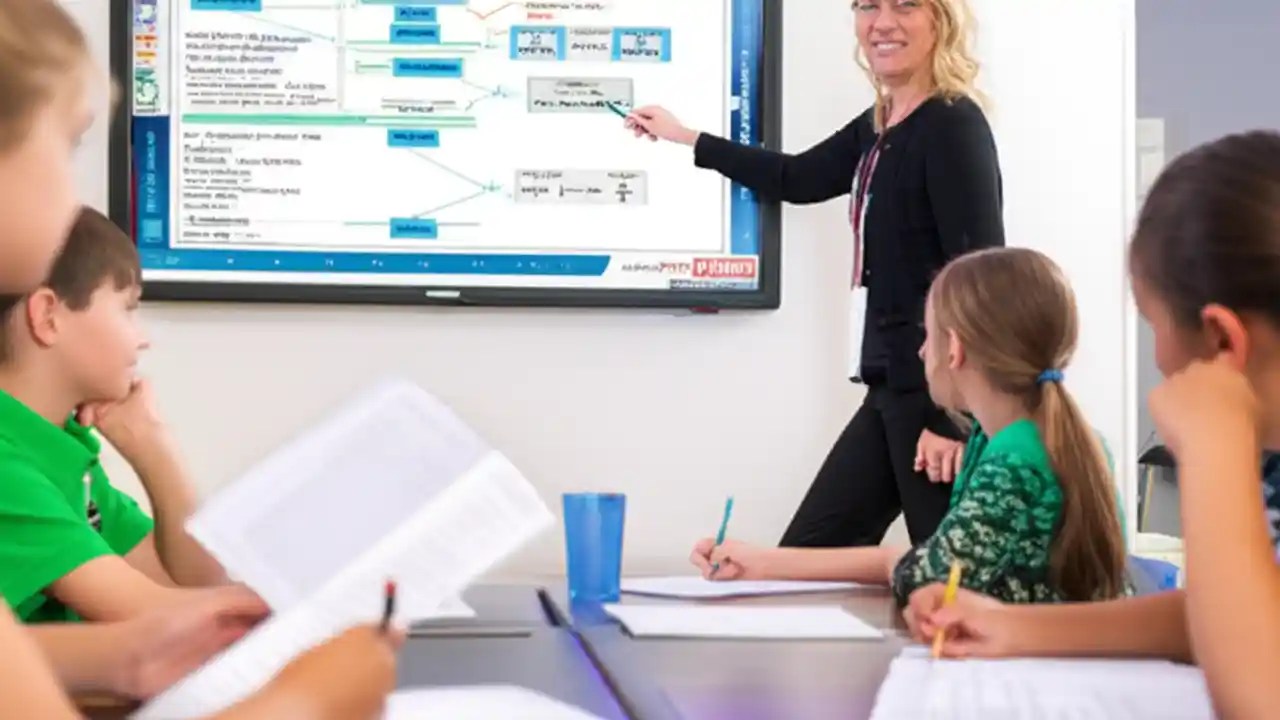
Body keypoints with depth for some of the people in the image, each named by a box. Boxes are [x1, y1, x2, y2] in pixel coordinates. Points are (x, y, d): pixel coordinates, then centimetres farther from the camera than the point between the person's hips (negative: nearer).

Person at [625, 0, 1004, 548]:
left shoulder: (954, 126, -13)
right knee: (806, 558, 11)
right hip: (894, 391, 9)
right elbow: (797, 179, 31)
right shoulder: (879, 126, 14)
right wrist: (683, 138, 37)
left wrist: (954, 416, -22)